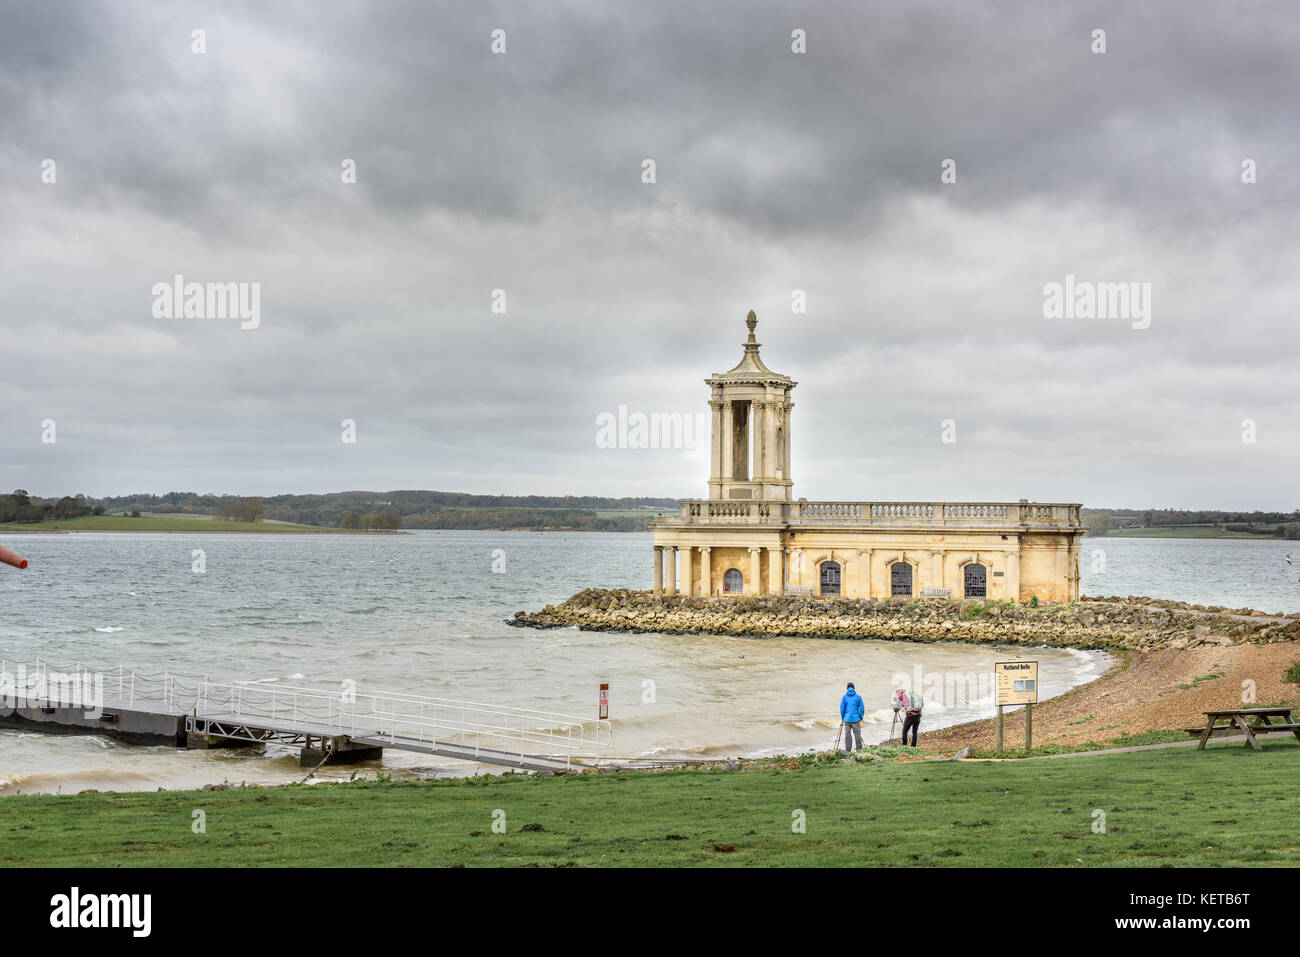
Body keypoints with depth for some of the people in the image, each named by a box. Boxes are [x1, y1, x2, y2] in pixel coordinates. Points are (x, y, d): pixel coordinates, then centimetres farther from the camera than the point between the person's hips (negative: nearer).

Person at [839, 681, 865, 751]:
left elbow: (842, 708, 0)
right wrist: (861, 717, 8)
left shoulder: (844, 697, 1)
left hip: (847, 719, 1)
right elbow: (862, 708, -1)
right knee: (857, 735, 3)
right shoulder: (858, 696, 0)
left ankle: (848, 750, 5)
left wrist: (842, 718, 10)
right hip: (856, 719, -1)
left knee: (847, 735, 4)